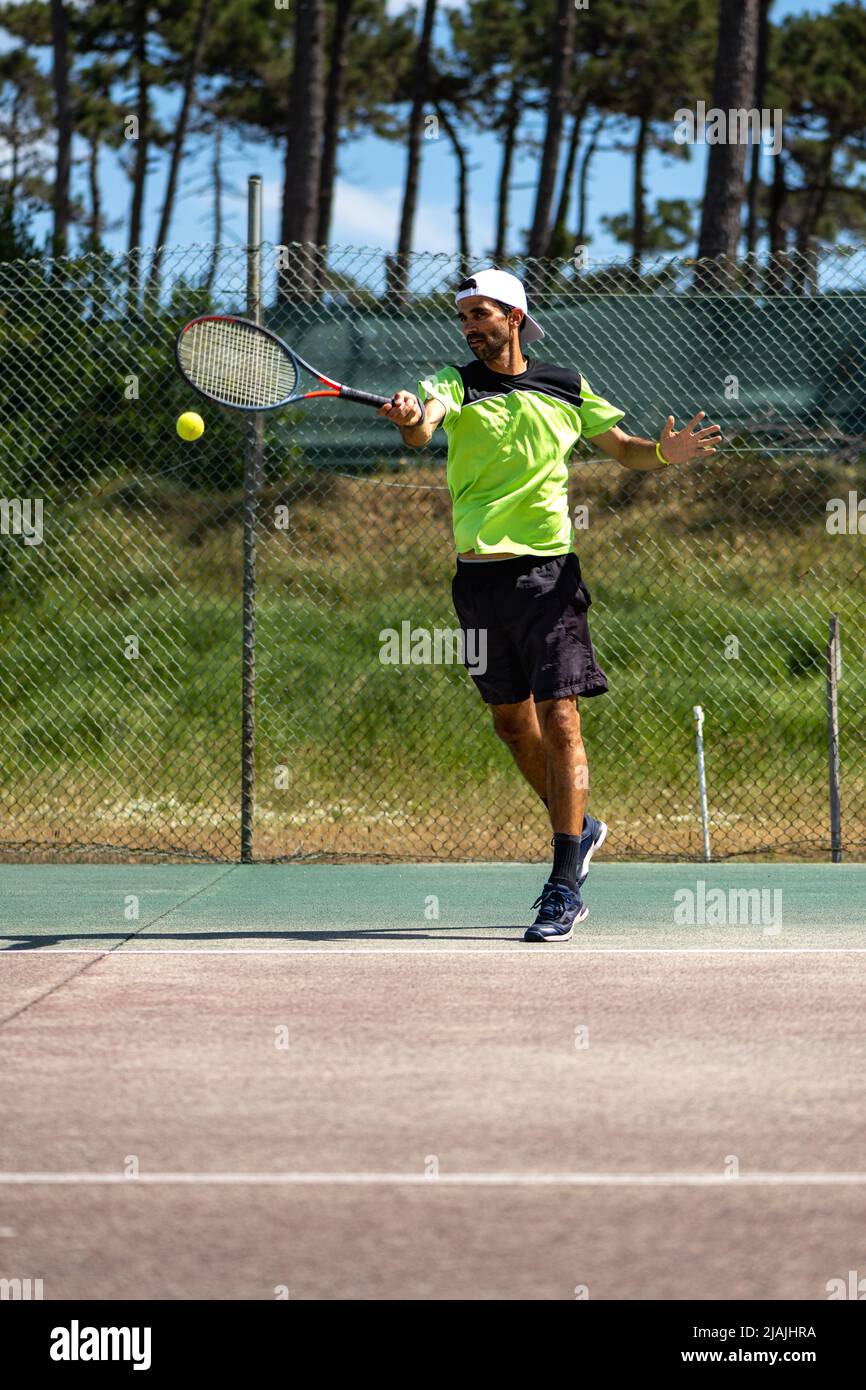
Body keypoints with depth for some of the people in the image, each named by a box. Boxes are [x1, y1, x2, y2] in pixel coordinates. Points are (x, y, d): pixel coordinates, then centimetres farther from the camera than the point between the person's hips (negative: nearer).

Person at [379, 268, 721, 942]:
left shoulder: (565, 387, 6)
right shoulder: (457, 384, 2)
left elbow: (623, 446, 16)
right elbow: (422, 429, -20)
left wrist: (663, 452, -6)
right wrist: (409, 419, -44)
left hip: (548, 572, -2)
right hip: (479, 577, 2)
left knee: (559, 721, -9)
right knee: (511, 721, 11)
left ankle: (566, 886, -7)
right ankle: (578, 828, 35)